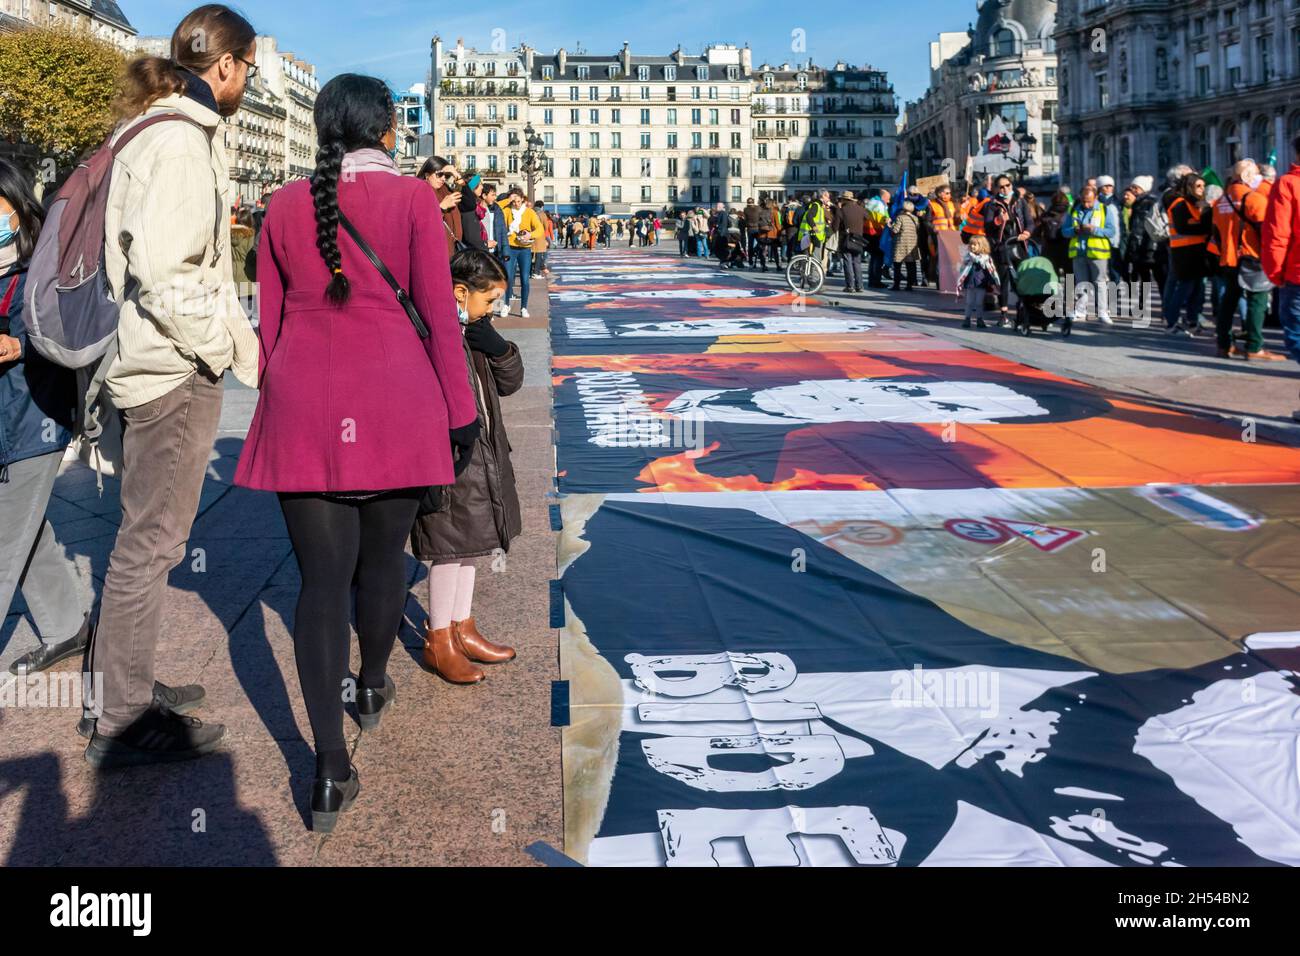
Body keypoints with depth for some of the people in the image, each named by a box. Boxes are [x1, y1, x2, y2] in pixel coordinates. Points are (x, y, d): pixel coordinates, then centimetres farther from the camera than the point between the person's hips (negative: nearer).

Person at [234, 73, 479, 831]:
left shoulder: (285, 206, 6)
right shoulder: (411, 199, -2)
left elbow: (270, 321, 10)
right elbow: (439, 314, -4)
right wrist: (462, 412, 3)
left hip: (304, 407, 2)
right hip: (395, 406, -1)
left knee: (321, 577, 0)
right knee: (383, 557, 18)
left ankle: (332, 769, -3)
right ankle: (373, 687, 39)